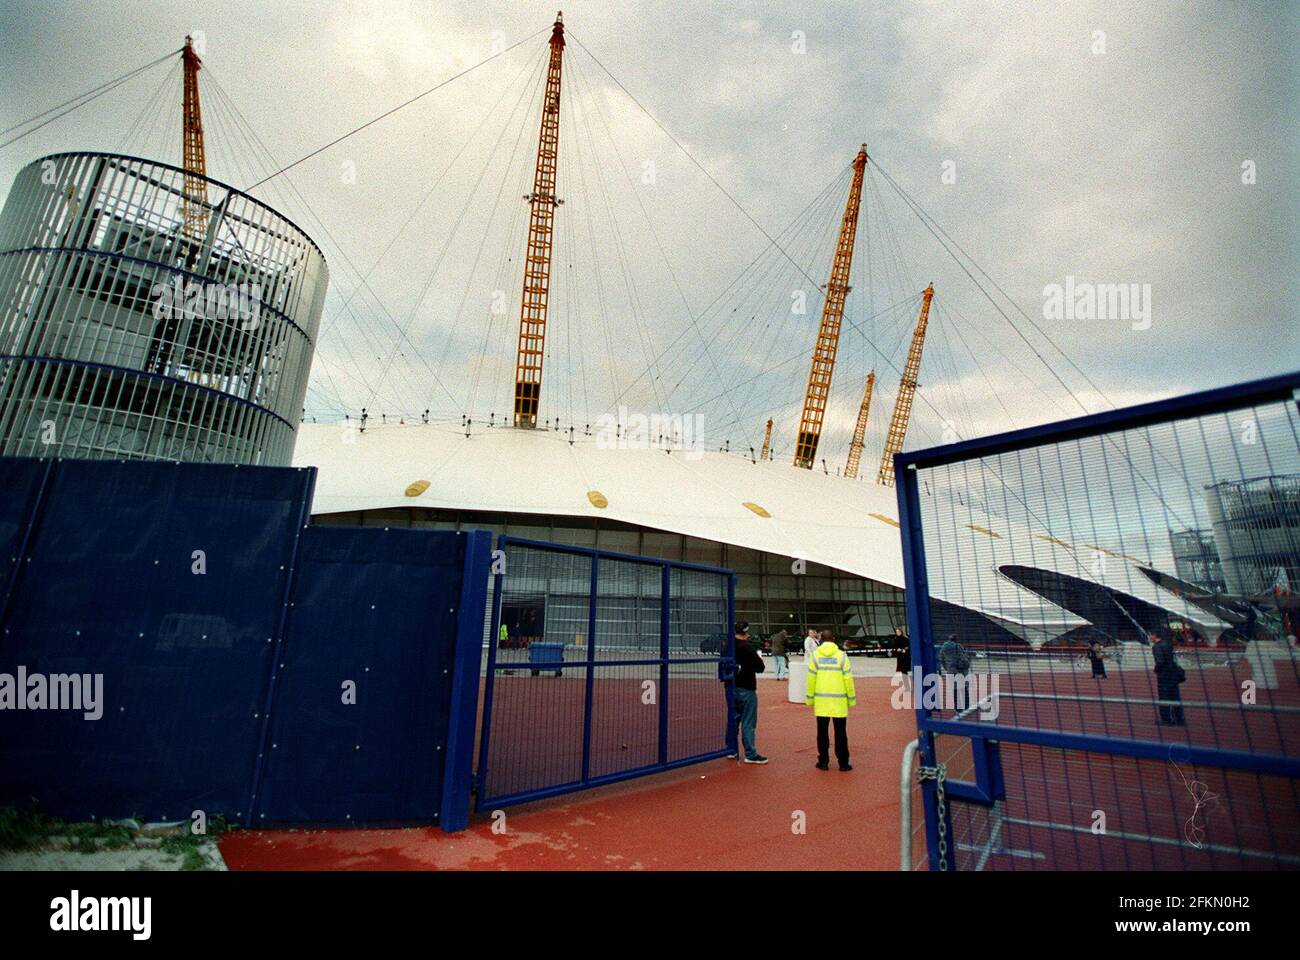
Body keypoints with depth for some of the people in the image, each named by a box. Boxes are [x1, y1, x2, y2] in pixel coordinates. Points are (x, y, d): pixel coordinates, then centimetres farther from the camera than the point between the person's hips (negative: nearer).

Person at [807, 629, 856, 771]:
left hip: (821, 701, 1)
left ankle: (823, 762, 15)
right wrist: (851, 699, 6)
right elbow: (848, 679, -4)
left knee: (822, 732, 10)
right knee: (840, 733, 9)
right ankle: (843, 763, 13)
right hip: (839, 701, -1)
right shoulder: (841, 656, -4)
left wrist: (810, 698, 7)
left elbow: (811, 679, -2)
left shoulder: (815, 656, -2)